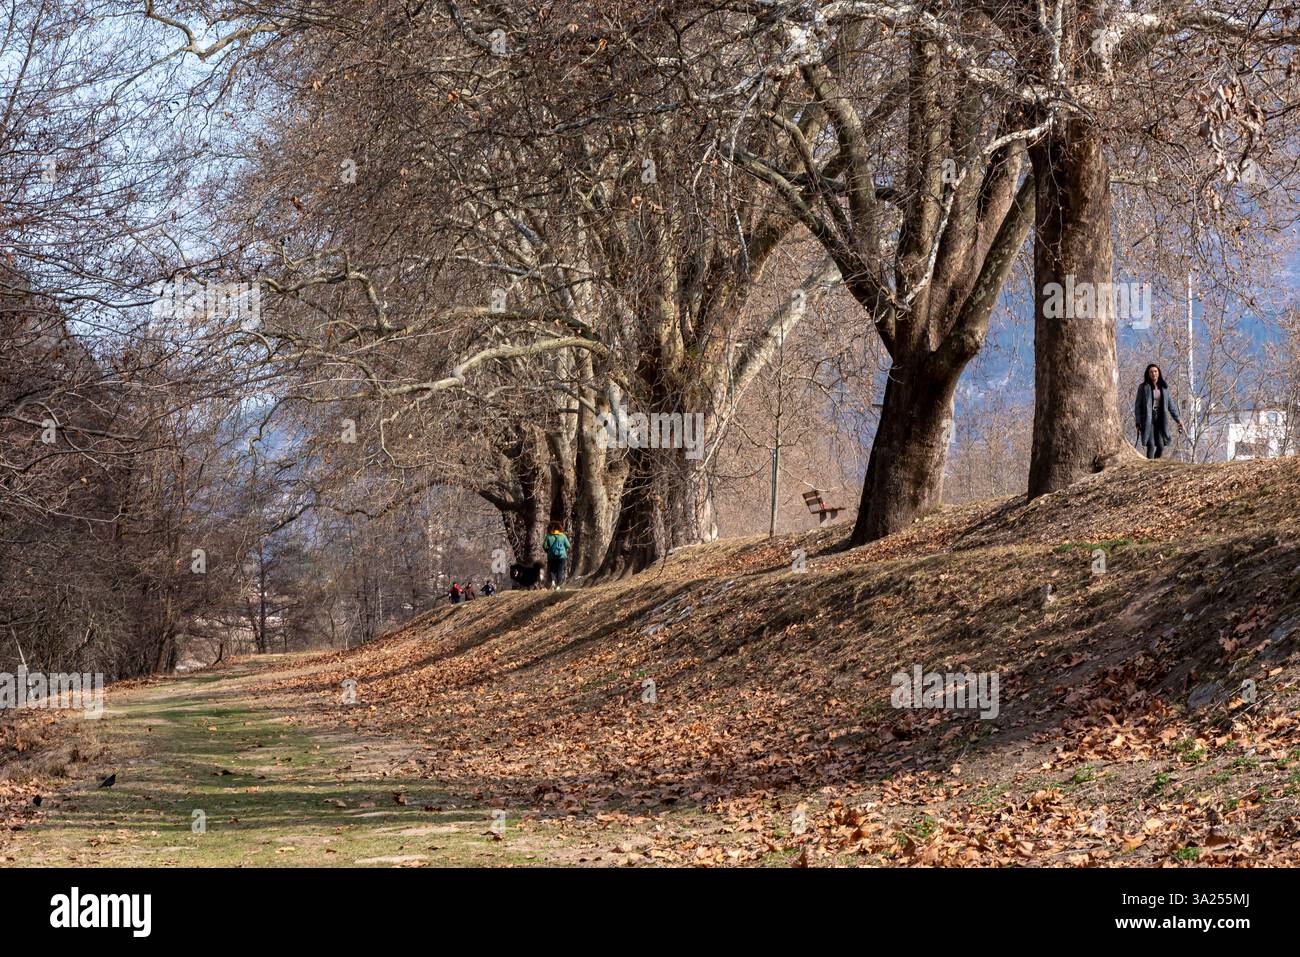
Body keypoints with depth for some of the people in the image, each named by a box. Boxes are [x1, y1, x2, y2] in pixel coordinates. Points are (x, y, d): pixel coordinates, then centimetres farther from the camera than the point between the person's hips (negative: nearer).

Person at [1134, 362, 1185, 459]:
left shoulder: (1164, 387, 8)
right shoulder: (1143, 387, -3)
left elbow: (1170, 404, 11)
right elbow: (1137, 405, -3)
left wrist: (1177, 419, 5)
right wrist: (1138, 423, -10)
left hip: (1160, 419, 4)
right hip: (1147, 419, -4)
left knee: (1161, 446, -3)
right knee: (1151, 446, -13)